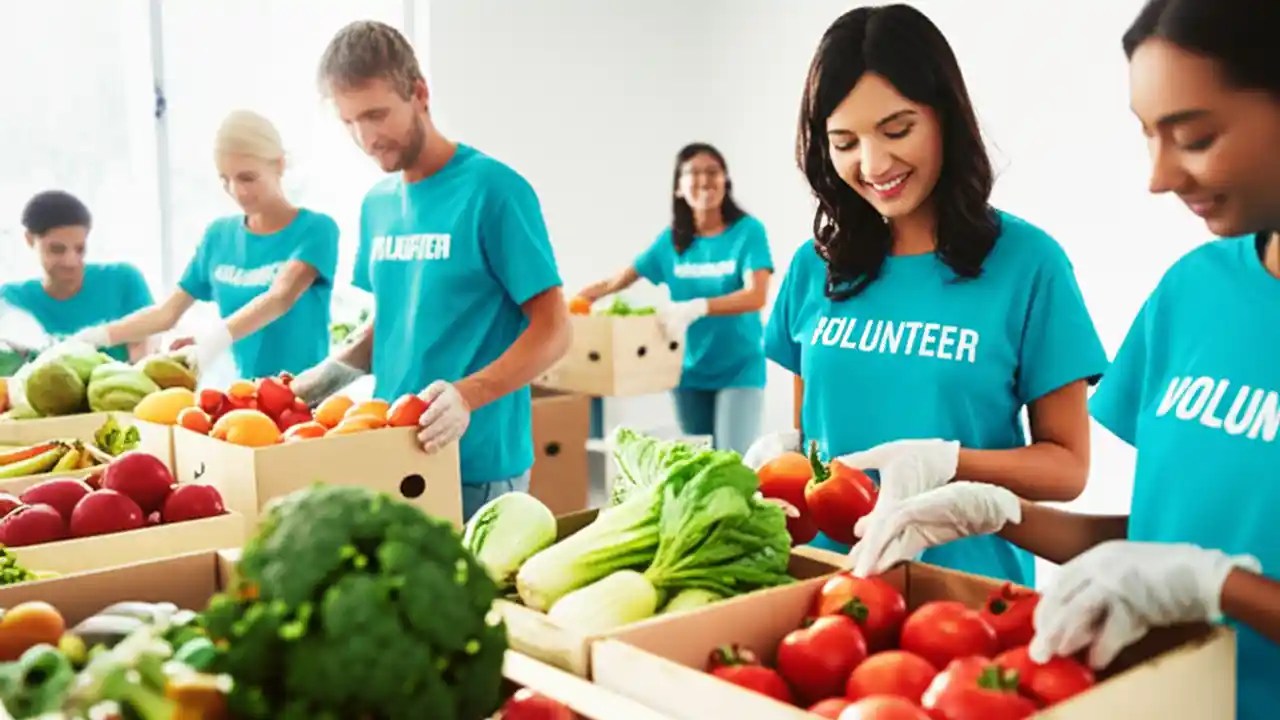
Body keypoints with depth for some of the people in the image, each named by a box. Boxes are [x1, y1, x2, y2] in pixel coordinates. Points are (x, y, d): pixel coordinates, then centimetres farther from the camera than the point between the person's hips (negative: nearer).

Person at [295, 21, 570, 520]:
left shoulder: (492, 188, -13)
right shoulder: (377, 203, 8)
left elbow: (552, 330, -15)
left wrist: (467, 394, -28)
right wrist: (330, 372, 2)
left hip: (476, 464, -6)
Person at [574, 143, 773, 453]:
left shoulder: (747, 231, -9)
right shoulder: (671, 240, 2)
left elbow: (756, 296, -21)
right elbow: (617, 281, 7)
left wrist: (697, 307, -34)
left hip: (739, 369, -4)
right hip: (690, 371, 4)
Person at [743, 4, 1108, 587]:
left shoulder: (1026, 261, -8)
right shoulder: (816, 264, 2)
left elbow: (1067, 465, -5)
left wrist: (946, 462, -21)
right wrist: (781, 452, -10)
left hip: (967, 582, -3)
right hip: (832, 571, 3)